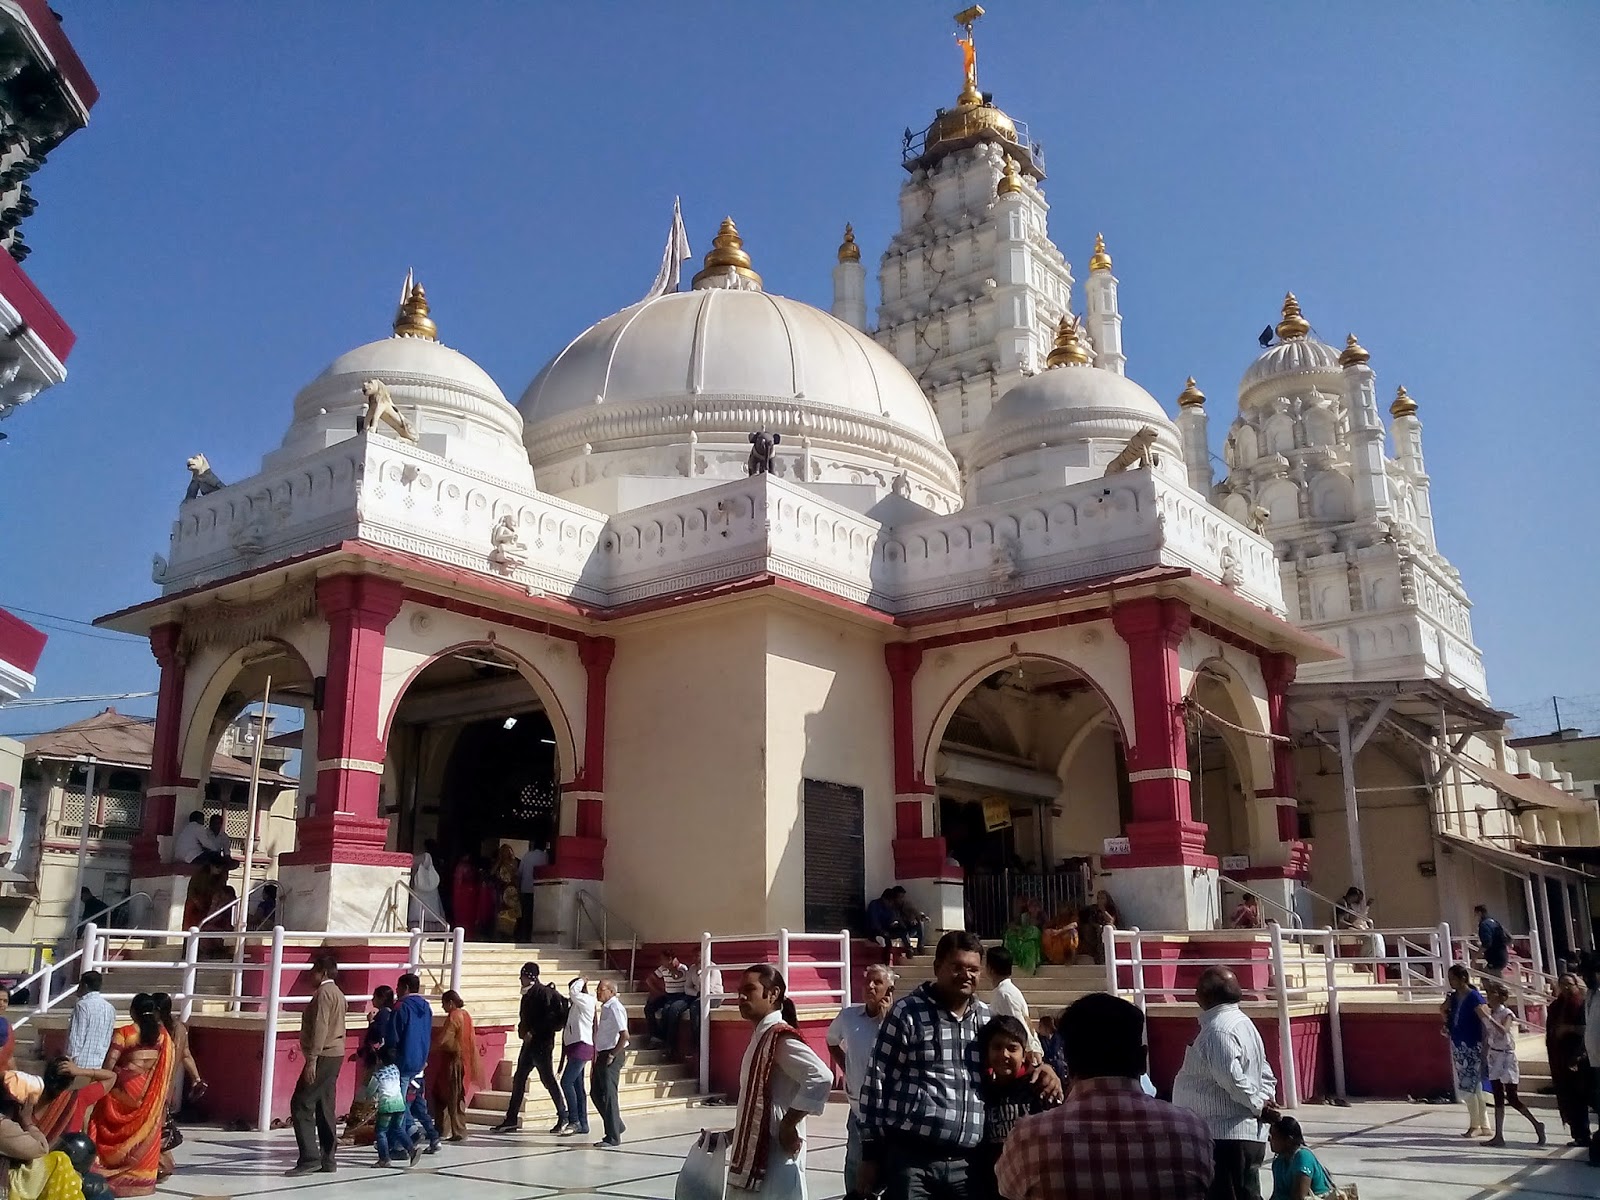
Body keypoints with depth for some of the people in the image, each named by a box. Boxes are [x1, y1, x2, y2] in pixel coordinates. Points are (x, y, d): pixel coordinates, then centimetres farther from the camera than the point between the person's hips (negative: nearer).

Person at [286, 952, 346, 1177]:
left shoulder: (324, 992, -11)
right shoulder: (337, 993, 20)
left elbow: (320, 1028, -20)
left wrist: (312, 1060, -22)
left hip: (323, 1057, -10)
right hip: (335, 1056, 10)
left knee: (301, 1105, -8)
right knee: (325, 1109, 10)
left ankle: (309, 1158, -12)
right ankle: (327, 1161, 11)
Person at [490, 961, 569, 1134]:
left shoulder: (543, 993, -13)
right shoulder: (528, 995, 14)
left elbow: (549, 1017, -21)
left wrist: (532, 1032, -19)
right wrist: (523, 1032, 0)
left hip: (542, 1043, -9)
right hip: (529, 1043, 9)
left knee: (548, 1079, -3)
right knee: (518, 1080, 9)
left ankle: (563, 1117, 6)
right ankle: (511, 1120, 15)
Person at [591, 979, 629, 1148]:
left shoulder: (614, 1008, -16)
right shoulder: (605, 1008, 13)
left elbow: (624, 1035, -23)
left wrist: (612, 1055, -19)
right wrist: (597, 1057, 16)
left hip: (612, 1055, -10)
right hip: (603, 1054, 10)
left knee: (608, 1095, -5)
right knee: (596, 1092, 15)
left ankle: (613, 1138, 3)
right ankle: (616, 1126, 28)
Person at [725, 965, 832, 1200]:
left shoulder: (780, 1038, -16)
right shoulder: (761, 1036, 12)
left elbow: (821, 1078, -29)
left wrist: (788, 1125, -22)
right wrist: (734, 1136, 16)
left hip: (775, 1156, -9)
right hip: (755, 1152, 9)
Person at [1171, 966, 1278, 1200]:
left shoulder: (1218, 1029, -18)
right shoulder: (1239, 1023, 16)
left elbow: (1232, 1078, -27)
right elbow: (1265, 1074, 18)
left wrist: (1257, 1105, -13)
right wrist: (1264, 1101, 2)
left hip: (1225, 1136, -11)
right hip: (1247, 1134, 11)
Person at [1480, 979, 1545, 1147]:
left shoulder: (1507, 1014, -10)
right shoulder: (1488, 1014, 9)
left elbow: (1503, 1031, -29)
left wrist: (1489, 1017, -32)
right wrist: (1484, 1058, 11)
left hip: (1506, 1056, -6)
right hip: (1493, 1056, 6)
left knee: (1512, 1098, -6)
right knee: (1498, 1098, 6)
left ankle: (1537, 1125, 12)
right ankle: (1498, 1136, 7)